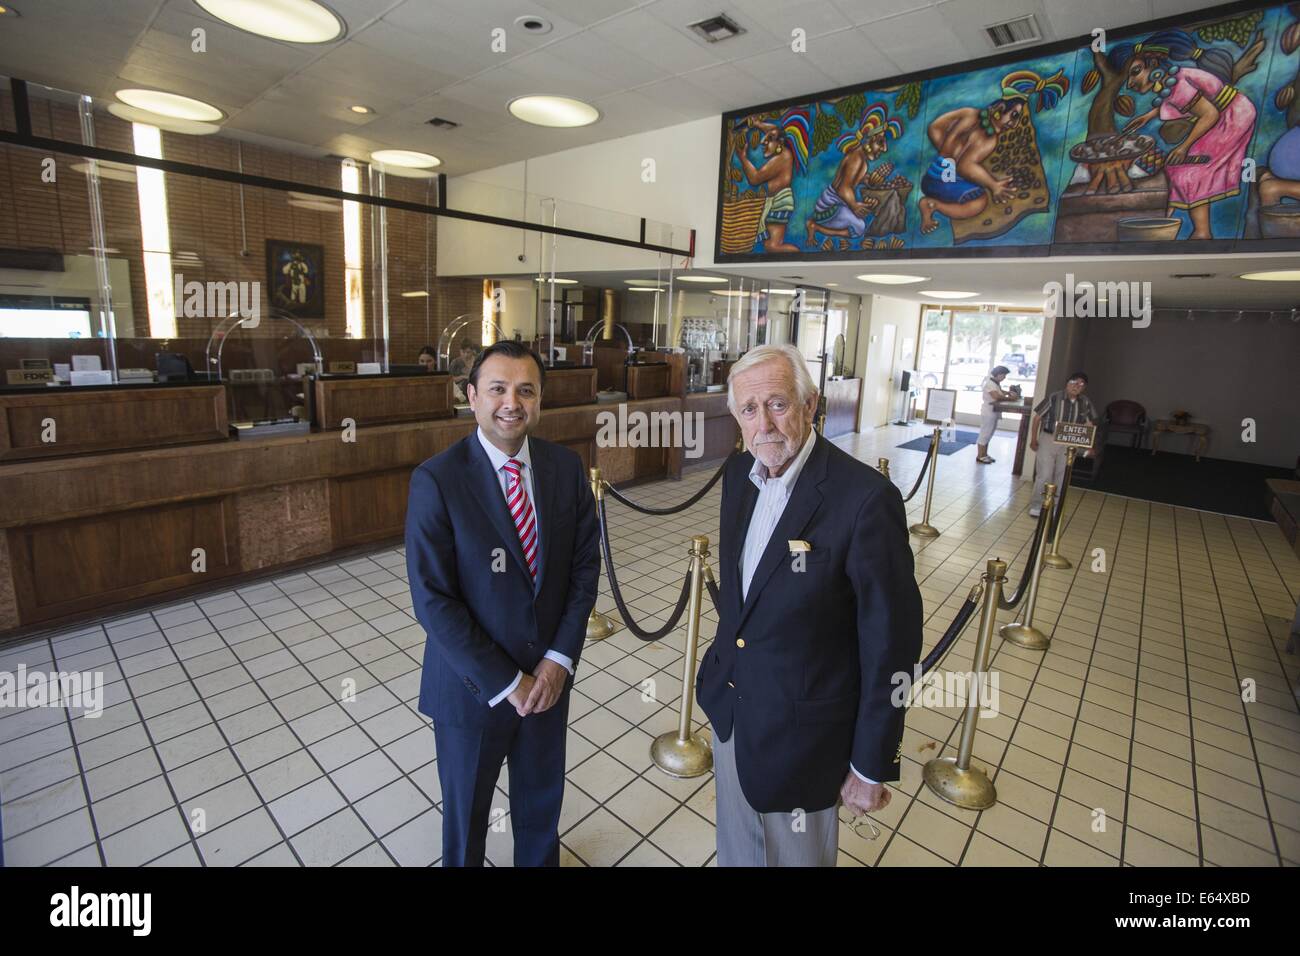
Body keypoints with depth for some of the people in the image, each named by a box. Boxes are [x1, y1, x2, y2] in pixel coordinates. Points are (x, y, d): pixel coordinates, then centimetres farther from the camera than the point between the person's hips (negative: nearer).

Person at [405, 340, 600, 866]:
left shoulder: (566, 466, -7)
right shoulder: (436, 479, -19)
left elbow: (586, 563, -3)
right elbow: (432, 599, -19)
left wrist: (560, 658, -11)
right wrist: (504, 684, -16)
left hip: (549, 674, 4)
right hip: (472, 683, -3)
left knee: (542, 800, 26)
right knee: (466, 806, 23)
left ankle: (540, 860, 55)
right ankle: (463, 860, 53)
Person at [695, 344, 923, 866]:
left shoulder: (866, 497, -26)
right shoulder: (738, 474, -4)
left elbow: (891, 641, -20)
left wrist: (871, 766, -12)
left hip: (802, 730, -5)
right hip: (729, 709, 6)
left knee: (796, 852, 22)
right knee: (736, 847, 28)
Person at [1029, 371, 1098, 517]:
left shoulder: (1086, 403, 0)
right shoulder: (1054, 398, -10)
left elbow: (1091, 424, 12)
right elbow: (1037, 417, -4)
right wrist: (1033, 439, -4)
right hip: (1049, 440, -3)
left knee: (1061, 477, 10)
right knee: (1044, 475, -4)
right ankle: (1036, 505, 8)